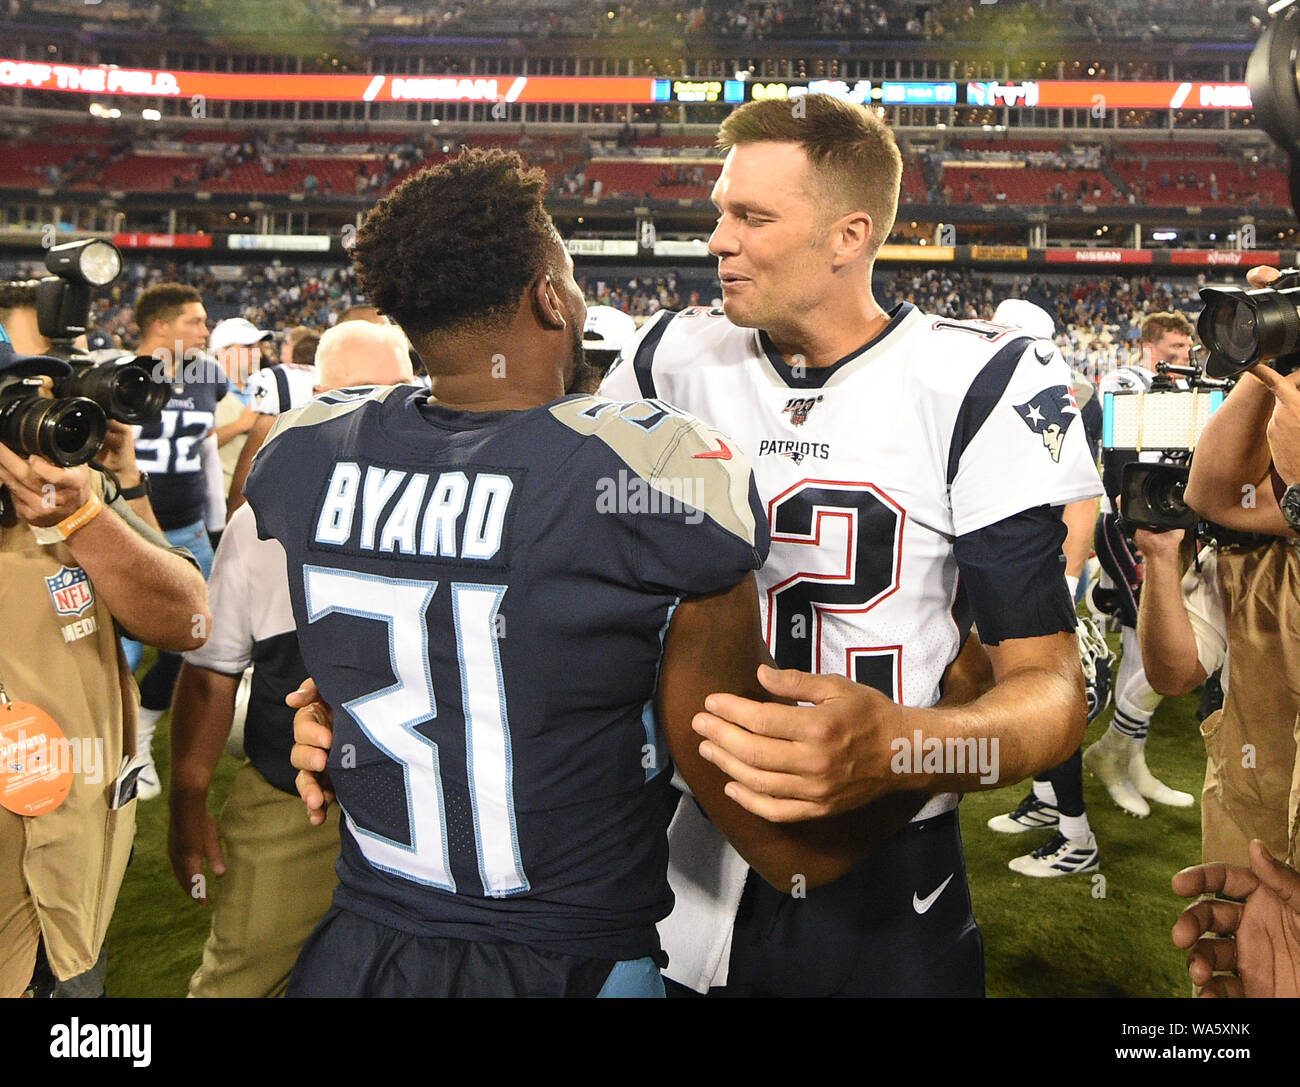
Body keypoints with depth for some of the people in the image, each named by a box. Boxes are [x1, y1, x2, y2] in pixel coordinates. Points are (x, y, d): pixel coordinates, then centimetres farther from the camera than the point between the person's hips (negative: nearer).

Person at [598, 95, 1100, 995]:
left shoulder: (975, 385, -12)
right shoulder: (672, 361, -2)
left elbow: (1052, 687, -15)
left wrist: (893, 749, -37)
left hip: (884, 894, -2)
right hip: (687, 866, 3)